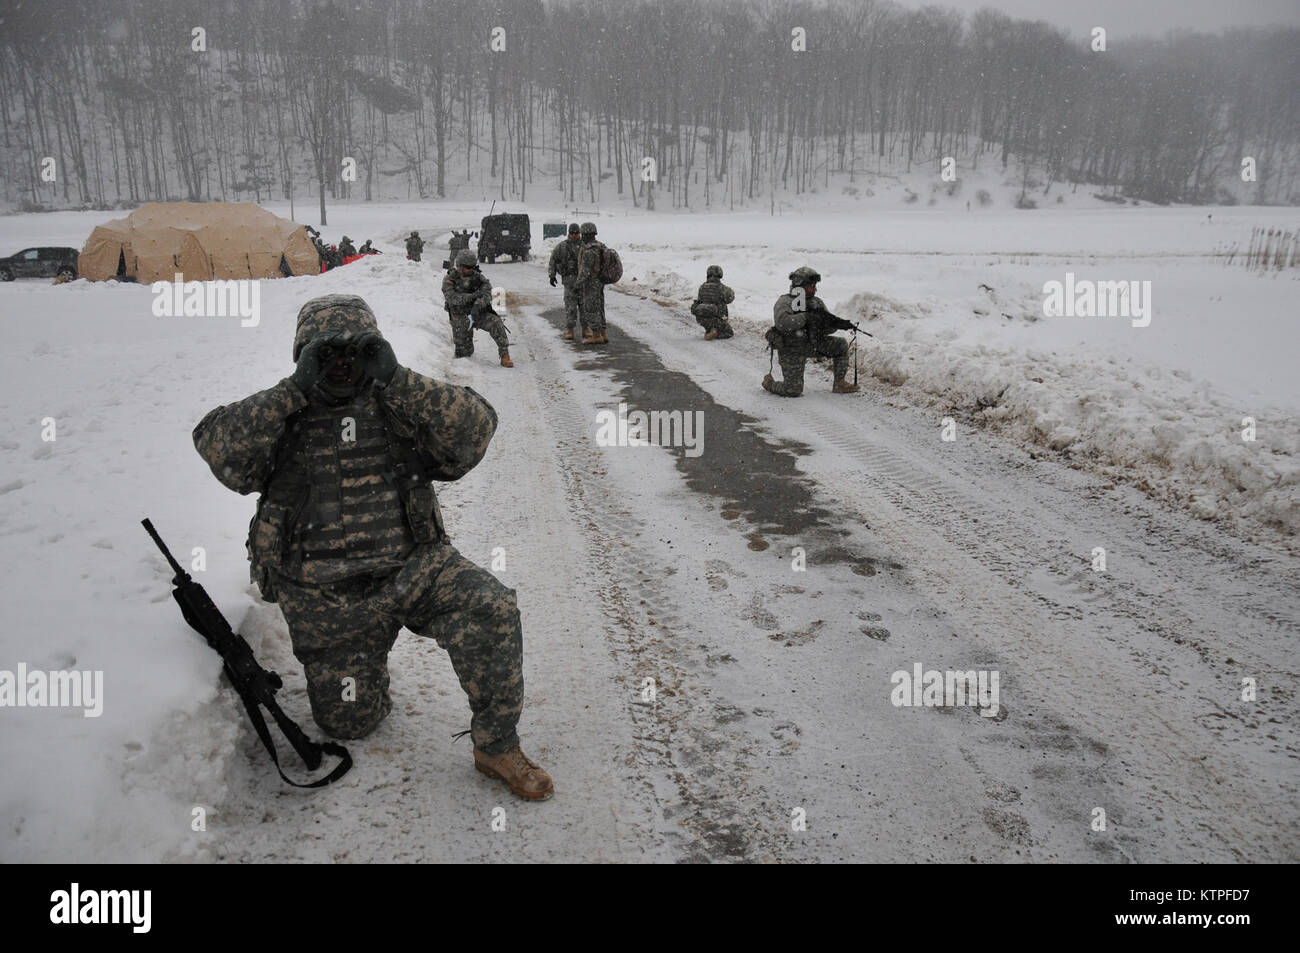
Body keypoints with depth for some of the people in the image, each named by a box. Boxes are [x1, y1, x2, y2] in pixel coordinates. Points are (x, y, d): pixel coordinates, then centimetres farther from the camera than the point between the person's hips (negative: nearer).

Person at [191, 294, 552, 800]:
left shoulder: (402, 409, 6)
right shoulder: (280, 418, 6)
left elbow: (475, 427, -11)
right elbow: (218, 446, -13)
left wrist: (398, 381, -17)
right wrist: (294, 391, -18)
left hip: (412, 566, -1)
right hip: (326, 599, 1)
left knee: (490, 608, -29)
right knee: (349, 722, 6)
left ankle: (497, 745, -13)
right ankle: (364, 666, 42)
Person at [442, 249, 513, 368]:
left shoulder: (477, 276, -6)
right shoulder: (449, 279, -10)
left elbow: (487, 293, -19)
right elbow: (451, 298, -25)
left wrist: (478, 305, -38)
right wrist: (472, 296, -36)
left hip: (478, 313, 1)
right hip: (460, 318, -1)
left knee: (495, 322, -30)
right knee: (465, 353, 3)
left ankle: (504, 356, -27)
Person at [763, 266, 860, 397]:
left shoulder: (817, 303, 3)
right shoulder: (784, 302, -16)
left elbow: (825, 328, 2)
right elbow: (782, 322, -36)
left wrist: (838, 324, -21)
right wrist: (807, 316, -37)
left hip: (812, 345, 6)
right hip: (791, 351, -6)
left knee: (841, 345, -3)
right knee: (793, 391, -9)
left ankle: (839, 384, 5)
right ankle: (769, 383, 21)